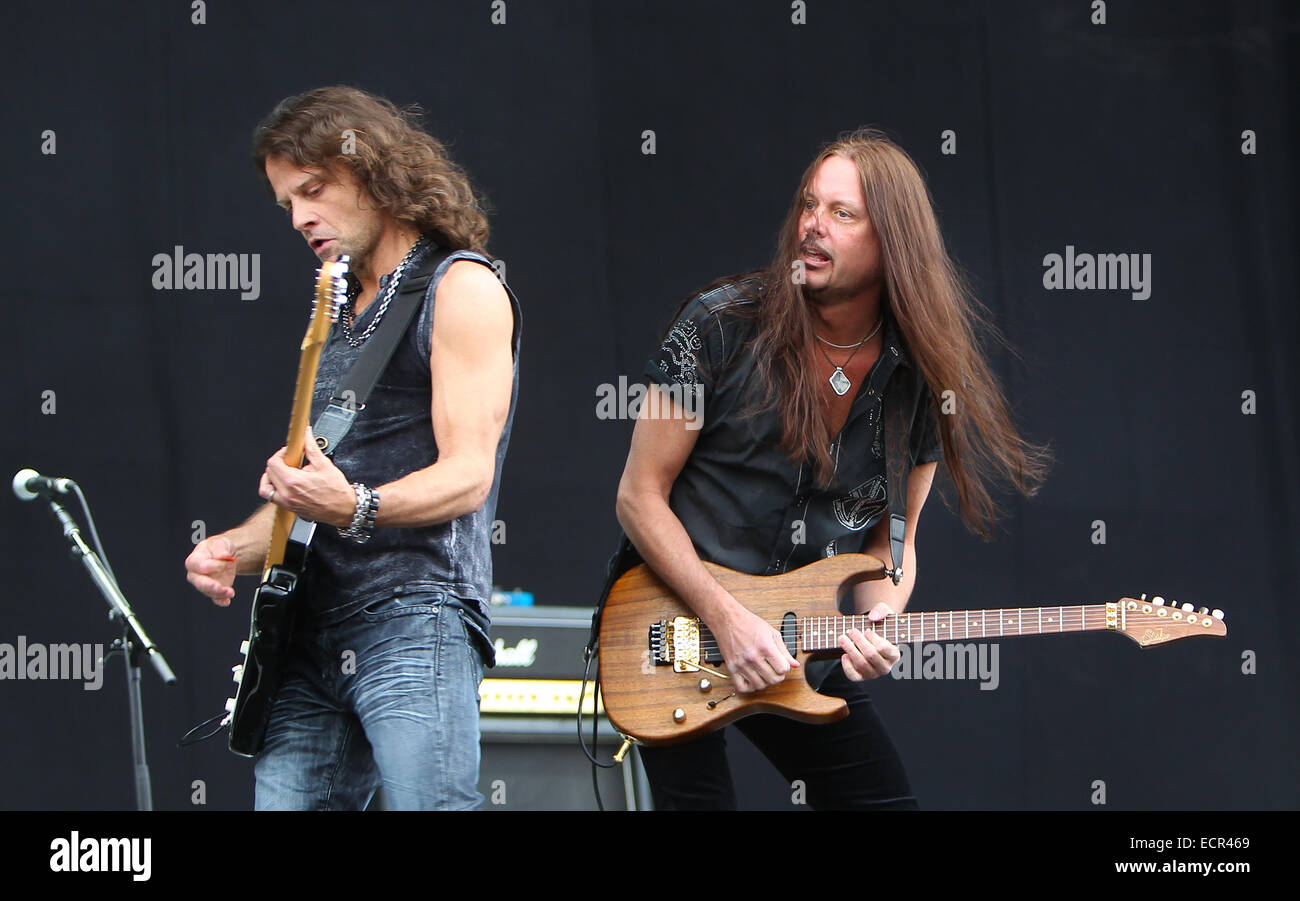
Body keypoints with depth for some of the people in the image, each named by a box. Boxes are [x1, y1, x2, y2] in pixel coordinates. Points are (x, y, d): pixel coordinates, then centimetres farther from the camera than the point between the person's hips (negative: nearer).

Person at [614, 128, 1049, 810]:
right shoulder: (721, 326, -11)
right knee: (697, 798, -12)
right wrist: (727, 620, -17)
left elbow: (892, 540, 9)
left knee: (885, 801, 2)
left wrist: (880, 619, -13)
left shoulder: (919, 380, -1)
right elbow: (640, 497, -8)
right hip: (678, 628, -4)